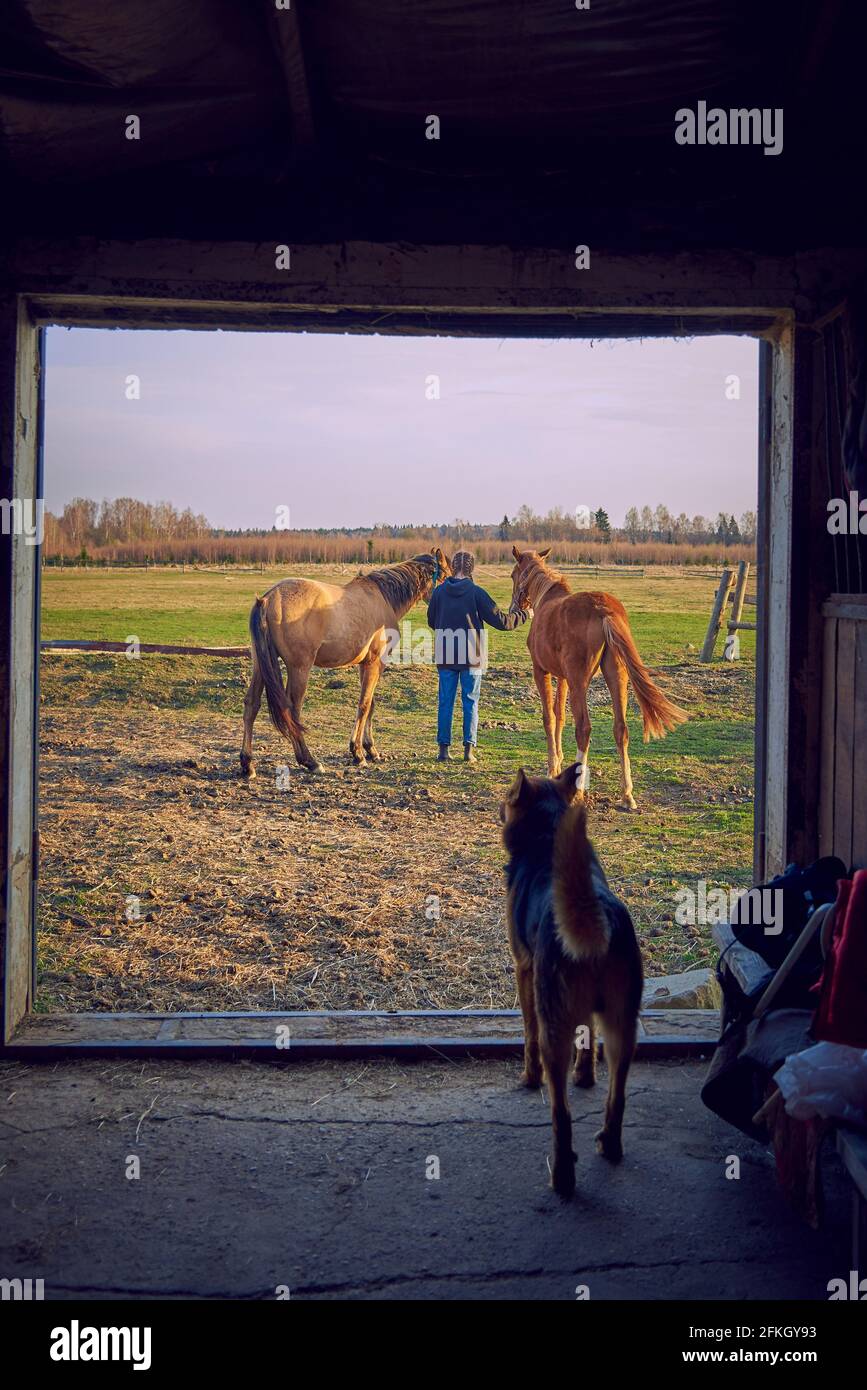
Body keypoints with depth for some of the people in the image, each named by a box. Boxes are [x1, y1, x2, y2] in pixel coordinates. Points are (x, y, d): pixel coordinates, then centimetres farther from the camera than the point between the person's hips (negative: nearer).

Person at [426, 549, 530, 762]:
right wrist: (524, 615, 6)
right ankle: (469, 748, 3)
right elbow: (500, 621, -9)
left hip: (445, 657, 2)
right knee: (470, 702, 6)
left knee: (445, 702, 8)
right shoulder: (476, 593, -10)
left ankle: (443, 748, 8)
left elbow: (431, 622, 11)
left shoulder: (439, 592, -1)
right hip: (472, 657, -2)